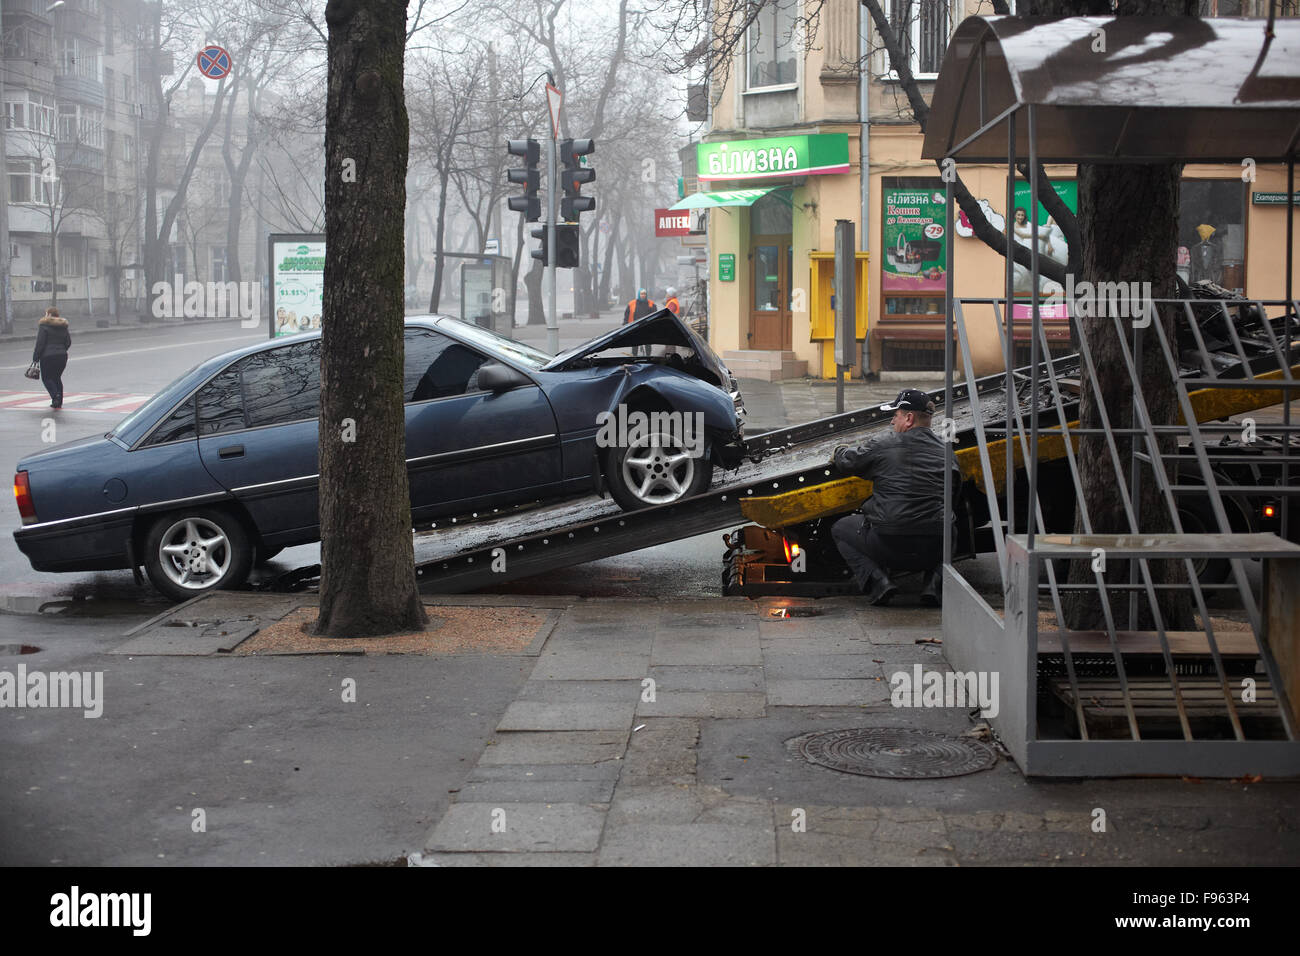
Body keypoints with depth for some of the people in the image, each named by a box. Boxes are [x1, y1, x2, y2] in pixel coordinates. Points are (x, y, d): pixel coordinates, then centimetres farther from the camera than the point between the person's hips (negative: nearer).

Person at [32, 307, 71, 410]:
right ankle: (59, 402, 11)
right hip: (62, 356, 6)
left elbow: (40, 344, -11)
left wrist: (35, 358, -7)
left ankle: (55, 395, -18)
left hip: (48, 356, -6)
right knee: (57, 378, 16)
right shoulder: (63, 326, 11)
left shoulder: (44, 326, -8)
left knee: (46, 378, 5)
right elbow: (68, 342, 13)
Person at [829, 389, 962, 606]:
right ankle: (933, 582, 13)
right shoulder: (944, 449, 9)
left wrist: (840, 452, 36)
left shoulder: (884, 445, -2)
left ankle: (877, 581, 2)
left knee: (840, 529, 23)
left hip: (890, 546, -4)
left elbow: (849, 462, 11)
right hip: (934, 551, 4)